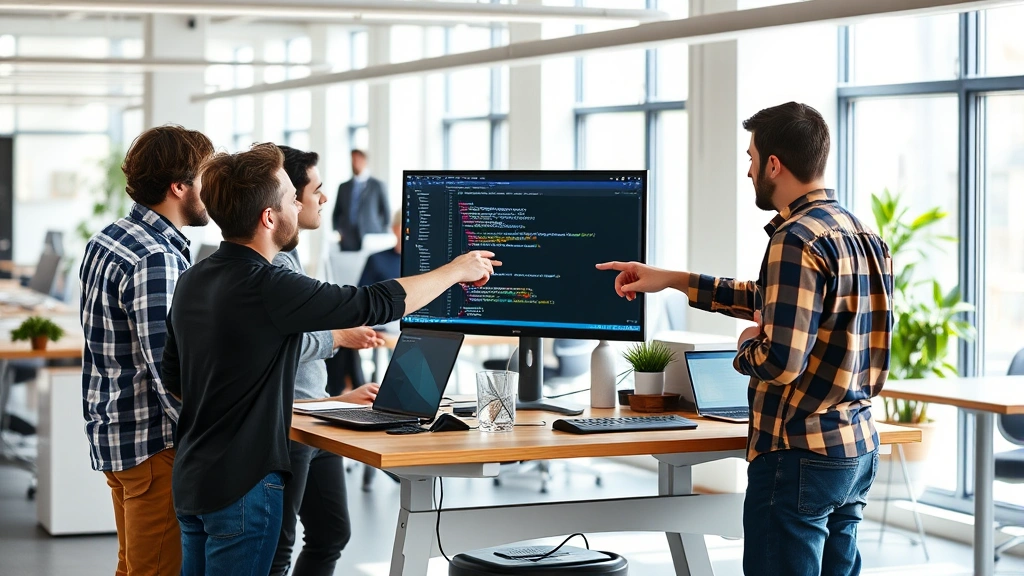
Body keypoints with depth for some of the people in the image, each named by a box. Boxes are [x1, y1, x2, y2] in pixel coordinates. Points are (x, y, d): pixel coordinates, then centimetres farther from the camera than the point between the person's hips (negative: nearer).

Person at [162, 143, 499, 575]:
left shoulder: (191, 282, 6)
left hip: (191, 479, 8)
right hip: (242, 486, -8)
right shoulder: (268, 288, -20)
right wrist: (456, 270, -1)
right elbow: (376, 304, -15)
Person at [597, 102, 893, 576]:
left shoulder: (797, 241, -18)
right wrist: (673, 280, 25)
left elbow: (781, 362, -25)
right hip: (858, 449, 9)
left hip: (801, 453, -9)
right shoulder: (863, 237, 12)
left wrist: (746, 346, -2)